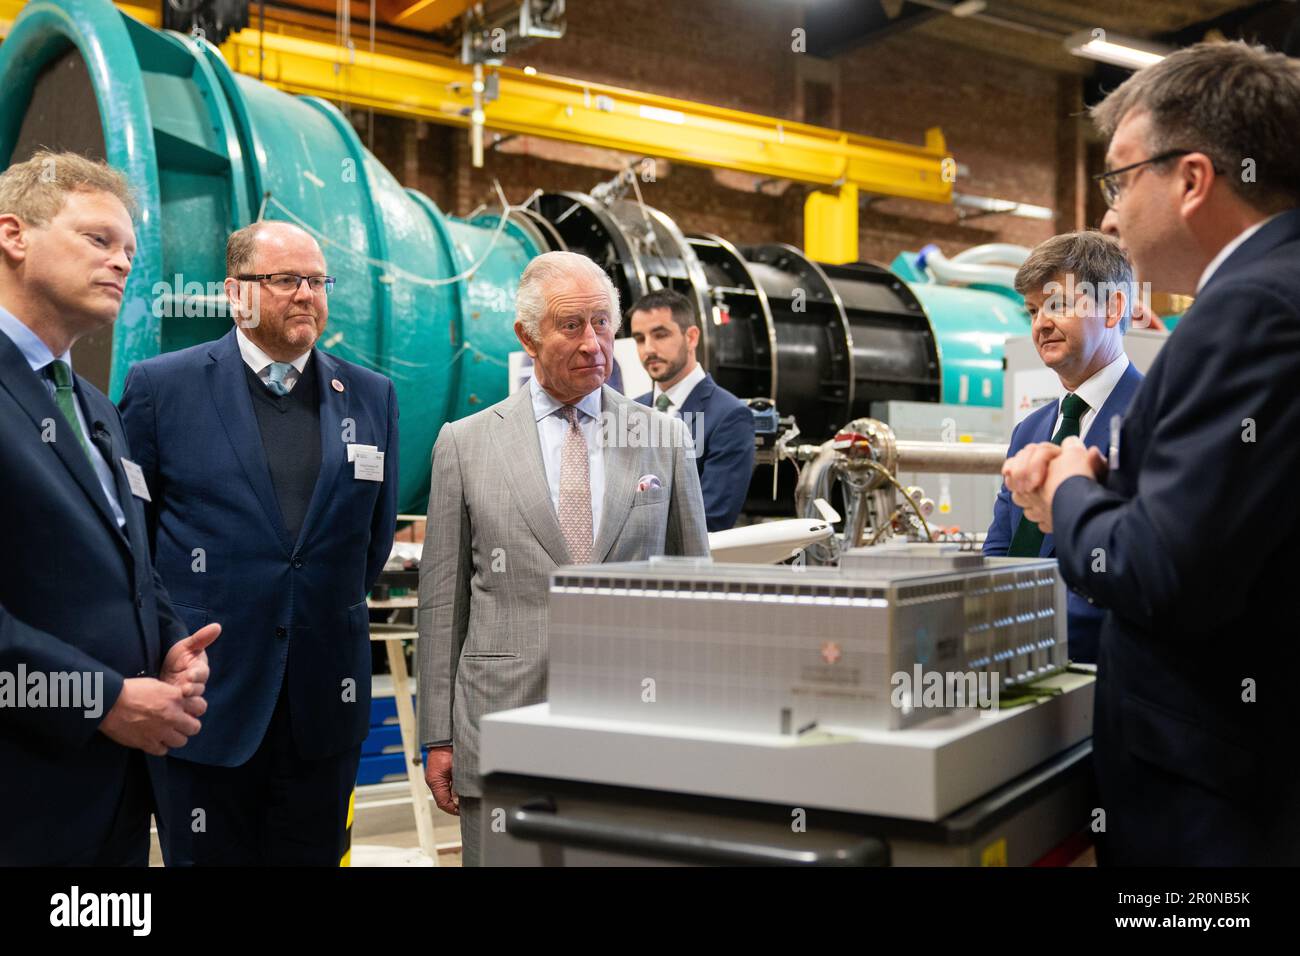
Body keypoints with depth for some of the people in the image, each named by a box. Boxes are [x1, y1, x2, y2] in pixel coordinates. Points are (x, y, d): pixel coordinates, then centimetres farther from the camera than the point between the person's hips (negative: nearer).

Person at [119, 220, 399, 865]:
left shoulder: (371, 397, 7)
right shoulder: (160, 387, -1)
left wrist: (333, 609, 11)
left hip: (325, 704, 3)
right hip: (206, 700, -2)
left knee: (313, 854, 12)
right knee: (205, 855, 8)